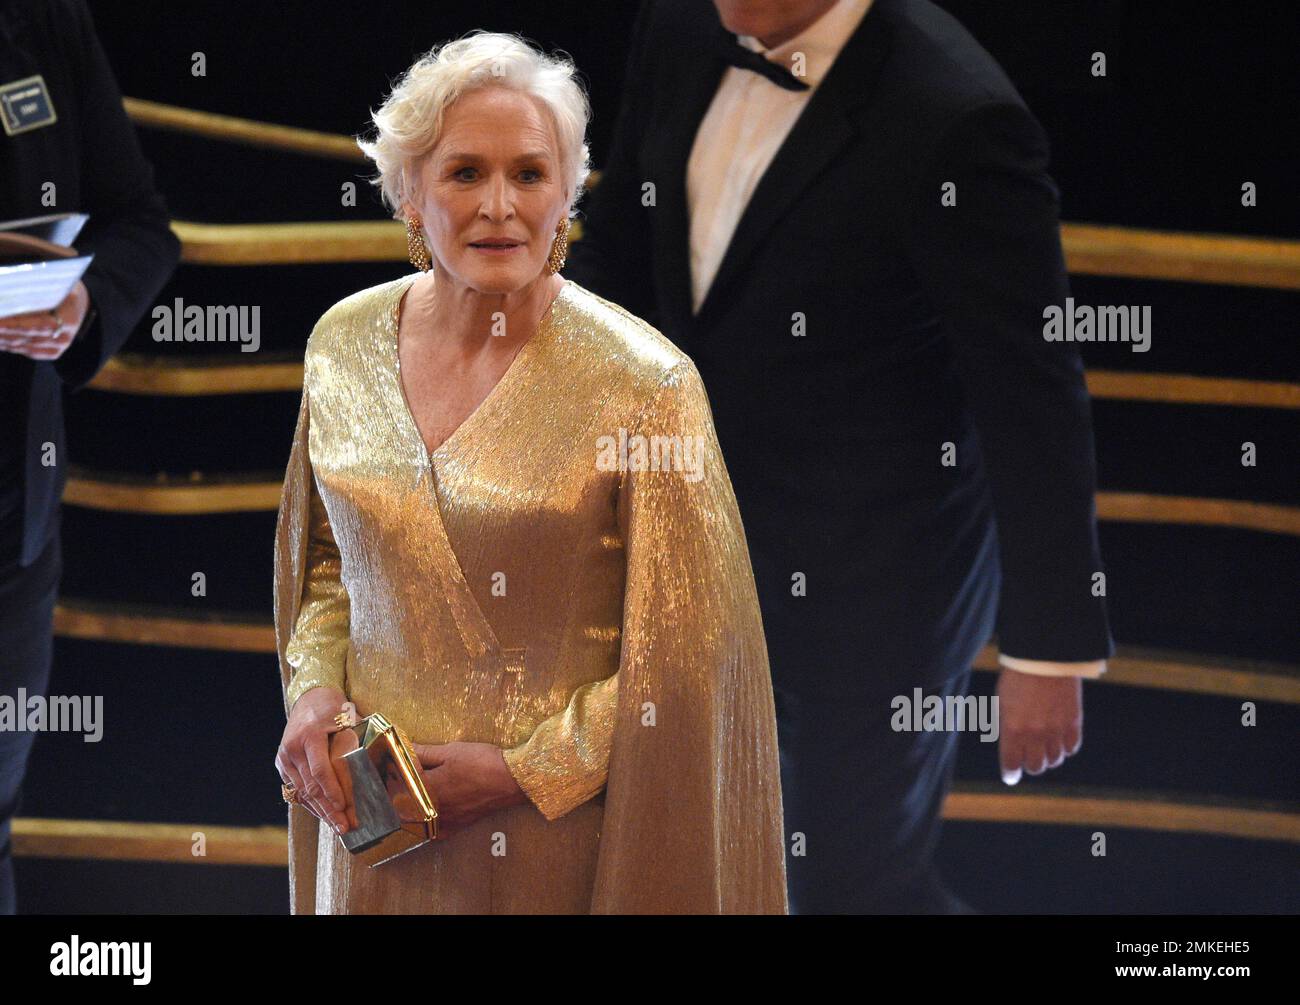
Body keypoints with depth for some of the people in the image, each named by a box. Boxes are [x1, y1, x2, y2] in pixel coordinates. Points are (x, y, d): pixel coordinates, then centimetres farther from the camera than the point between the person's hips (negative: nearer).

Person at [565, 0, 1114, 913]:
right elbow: (619, 256, 9)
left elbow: (1032, 400, -22)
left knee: (856, 878, 6)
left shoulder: (956, 121, -27)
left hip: (879, 572, -7)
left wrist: (1050, 649, -19)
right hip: (708, 535, 7)